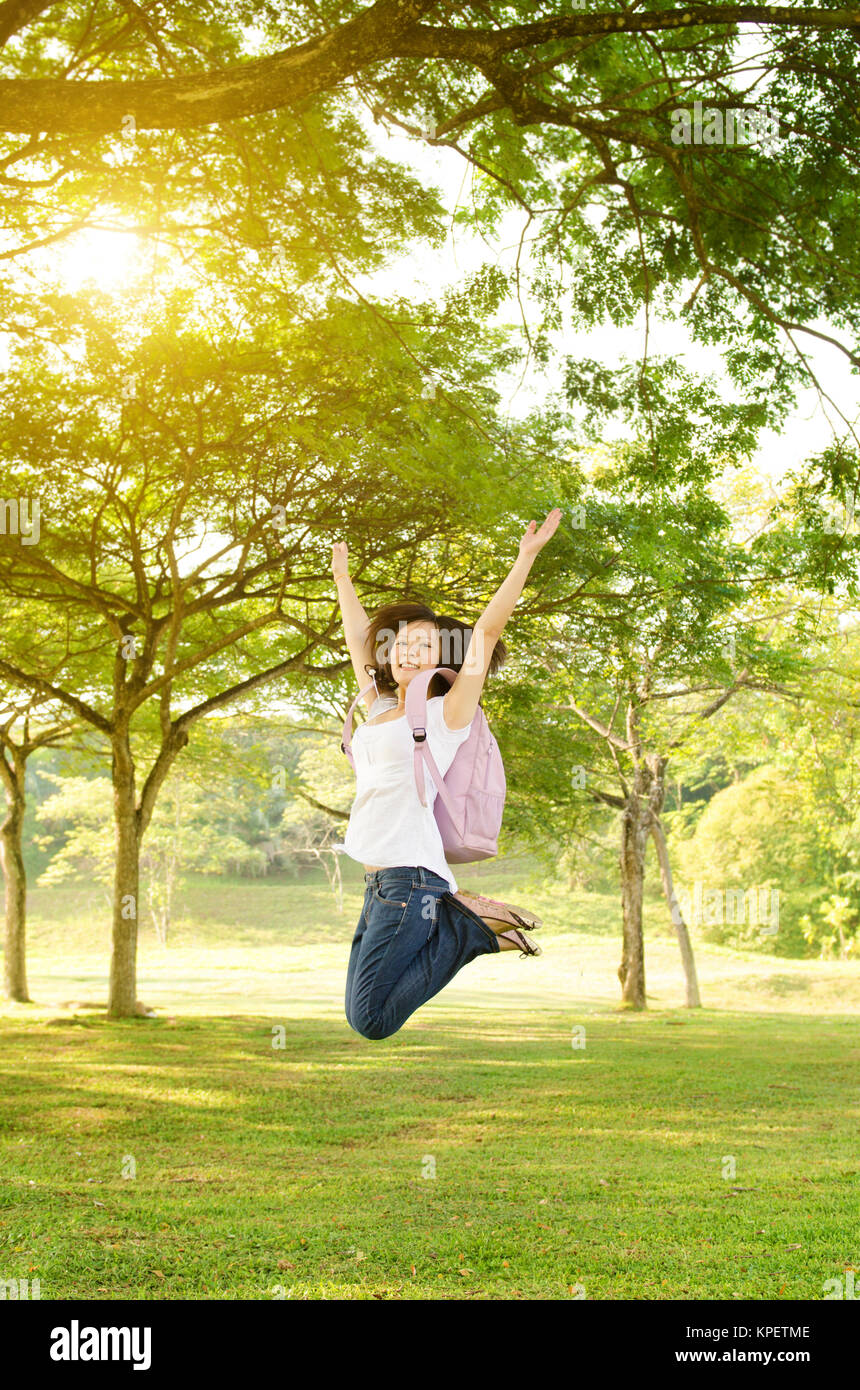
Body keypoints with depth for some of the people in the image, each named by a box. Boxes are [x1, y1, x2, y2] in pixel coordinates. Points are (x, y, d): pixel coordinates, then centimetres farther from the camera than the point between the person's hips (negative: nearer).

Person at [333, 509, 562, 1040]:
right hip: (379, 877, 8)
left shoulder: (446, 713, 0)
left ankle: (471, 930, -1)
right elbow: (359, 636, 31)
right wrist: (342, 577, 41)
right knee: (361, 1013, 3)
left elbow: (487, 630, -8)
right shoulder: (380, 708, 18)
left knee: (371, 1019, -16)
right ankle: (453, 916, 12)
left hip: (411, 876, -8)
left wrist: (527, 557, -11)